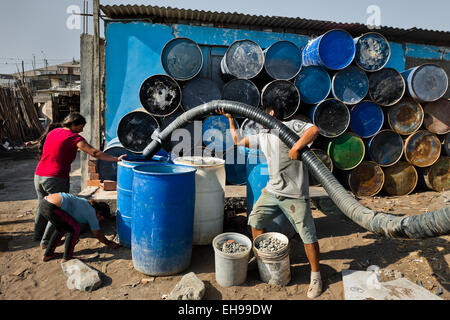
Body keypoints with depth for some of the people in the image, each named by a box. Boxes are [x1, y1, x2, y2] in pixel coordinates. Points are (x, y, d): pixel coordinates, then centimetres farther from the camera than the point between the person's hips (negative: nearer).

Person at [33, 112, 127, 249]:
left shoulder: (52, 132, 11)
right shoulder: (74, 137, -12)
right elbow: (95, 153, -18)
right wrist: (116, 159, -18)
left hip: (38, 176, 8)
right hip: (56, 180, -8)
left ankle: (38, 235, 44)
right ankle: (46, 241, 19)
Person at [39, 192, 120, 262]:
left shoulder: (86, 203, 24)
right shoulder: (92, 213, 3)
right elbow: (98, 235, 13)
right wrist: (108, 243, 29)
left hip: (44, 202, 9)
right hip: (51, 207, -9)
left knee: (61, 228, 28)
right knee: (74, 228, 6)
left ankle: (47, 255, 35)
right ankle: (67, 258, 14)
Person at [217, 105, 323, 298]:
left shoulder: (291, 126, -3)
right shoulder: (263, 137, 18)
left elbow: (314, 130, -19)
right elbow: (238, 140, 24)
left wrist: (296, 147, -25)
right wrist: (230, 119, 22)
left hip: (294, 195, -7)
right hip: (272, 191, 7)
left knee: (307, 235, -1)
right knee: (255, 220, 9)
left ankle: (315, 276, 16)